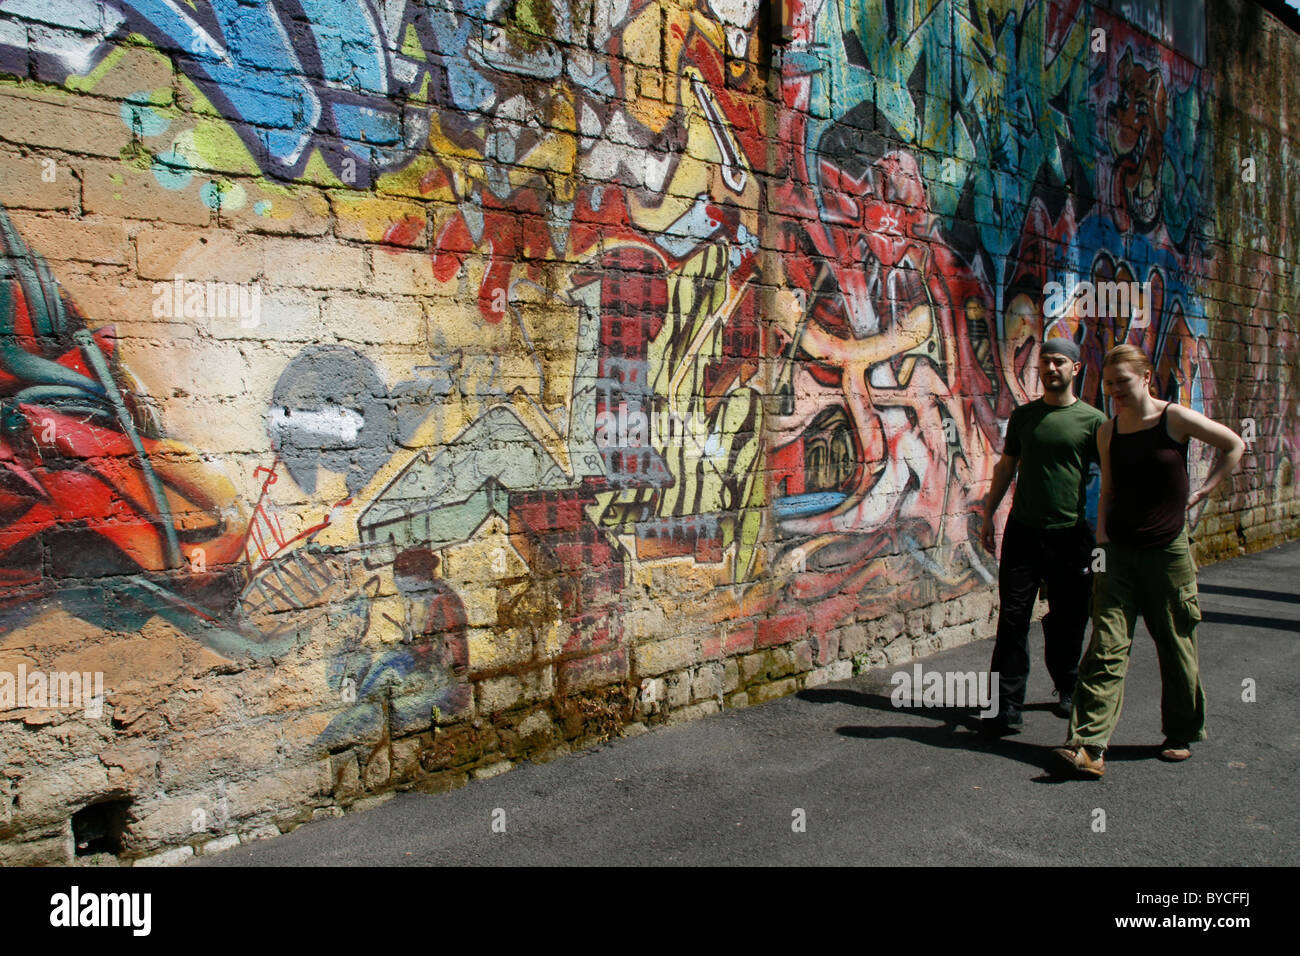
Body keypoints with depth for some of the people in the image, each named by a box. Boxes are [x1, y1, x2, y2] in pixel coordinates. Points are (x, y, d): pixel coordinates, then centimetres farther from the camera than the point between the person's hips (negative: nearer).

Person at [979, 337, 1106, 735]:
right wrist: (988, 515, 12)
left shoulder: (1092, 420, 0)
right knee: (1013, 617, -3)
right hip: (1022, 530, 2)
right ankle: (1007, 706, 0)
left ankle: (1068, 688, 33)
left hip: (1070, 534, -2)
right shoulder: (1023, 415, 9)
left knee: (1067, 620, 9)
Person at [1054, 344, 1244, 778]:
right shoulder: (1107, 432, 6)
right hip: (1118, 552, 3)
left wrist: (1201, 491, 2)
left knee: (1176, 648, 10)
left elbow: (1234, 445, 7)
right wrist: (1102, 535, 4)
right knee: (1106, 648, -6)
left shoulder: (1175, 418, -6)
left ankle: (1182, 734, 29)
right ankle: (1089, 746, -9)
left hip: (1167, 551, -2)